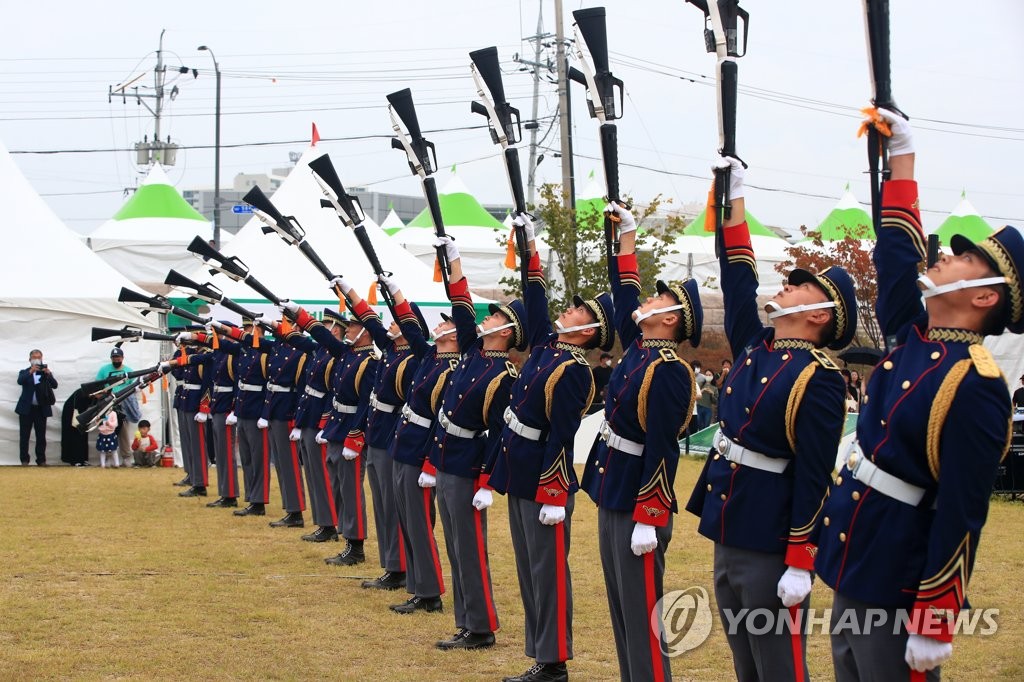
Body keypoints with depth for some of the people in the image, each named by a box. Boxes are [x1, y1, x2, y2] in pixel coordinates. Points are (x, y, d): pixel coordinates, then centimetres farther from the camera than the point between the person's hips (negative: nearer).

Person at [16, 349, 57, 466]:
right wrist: (30, 372, -30)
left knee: (41, 436, 1)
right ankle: (24, 460, 5)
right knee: (24, 436, 1)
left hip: (41, 409, 1)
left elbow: (54, 385, -7)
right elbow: (20, 381, -15)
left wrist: (48, 374, -25)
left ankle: (41, 460, 4)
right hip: (26, 408, -1)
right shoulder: (24, 372, 5)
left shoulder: (46, 372, 8)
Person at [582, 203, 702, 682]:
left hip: (639, 508, -9)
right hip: (612, 500, 9)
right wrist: (626, 238, 24)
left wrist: (648, 518, -21)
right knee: (620, 608, 13)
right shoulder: (639, 350, 8)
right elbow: (625, 293, 24)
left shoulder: (668, 371, -17)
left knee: (641, 615, -5)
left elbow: (660, 450, -20)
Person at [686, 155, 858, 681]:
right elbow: (738, 278, 16)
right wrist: (734, 198, 15)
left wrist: (800, 564, -19)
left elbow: (813, 477, -16)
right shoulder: (753, 348, 9)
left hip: (771, 549, -8)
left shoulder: (819, 379, -14)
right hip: (727, 538, 8)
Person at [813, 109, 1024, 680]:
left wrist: (934, 627, -20)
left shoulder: (976, 387, -19)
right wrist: (902, 154, 20)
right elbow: (898, 254, 19)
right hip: (853, 568, 9)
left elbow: (961, 519, -20)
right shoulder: (913, 336, 5)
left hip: (898, 589, -9)